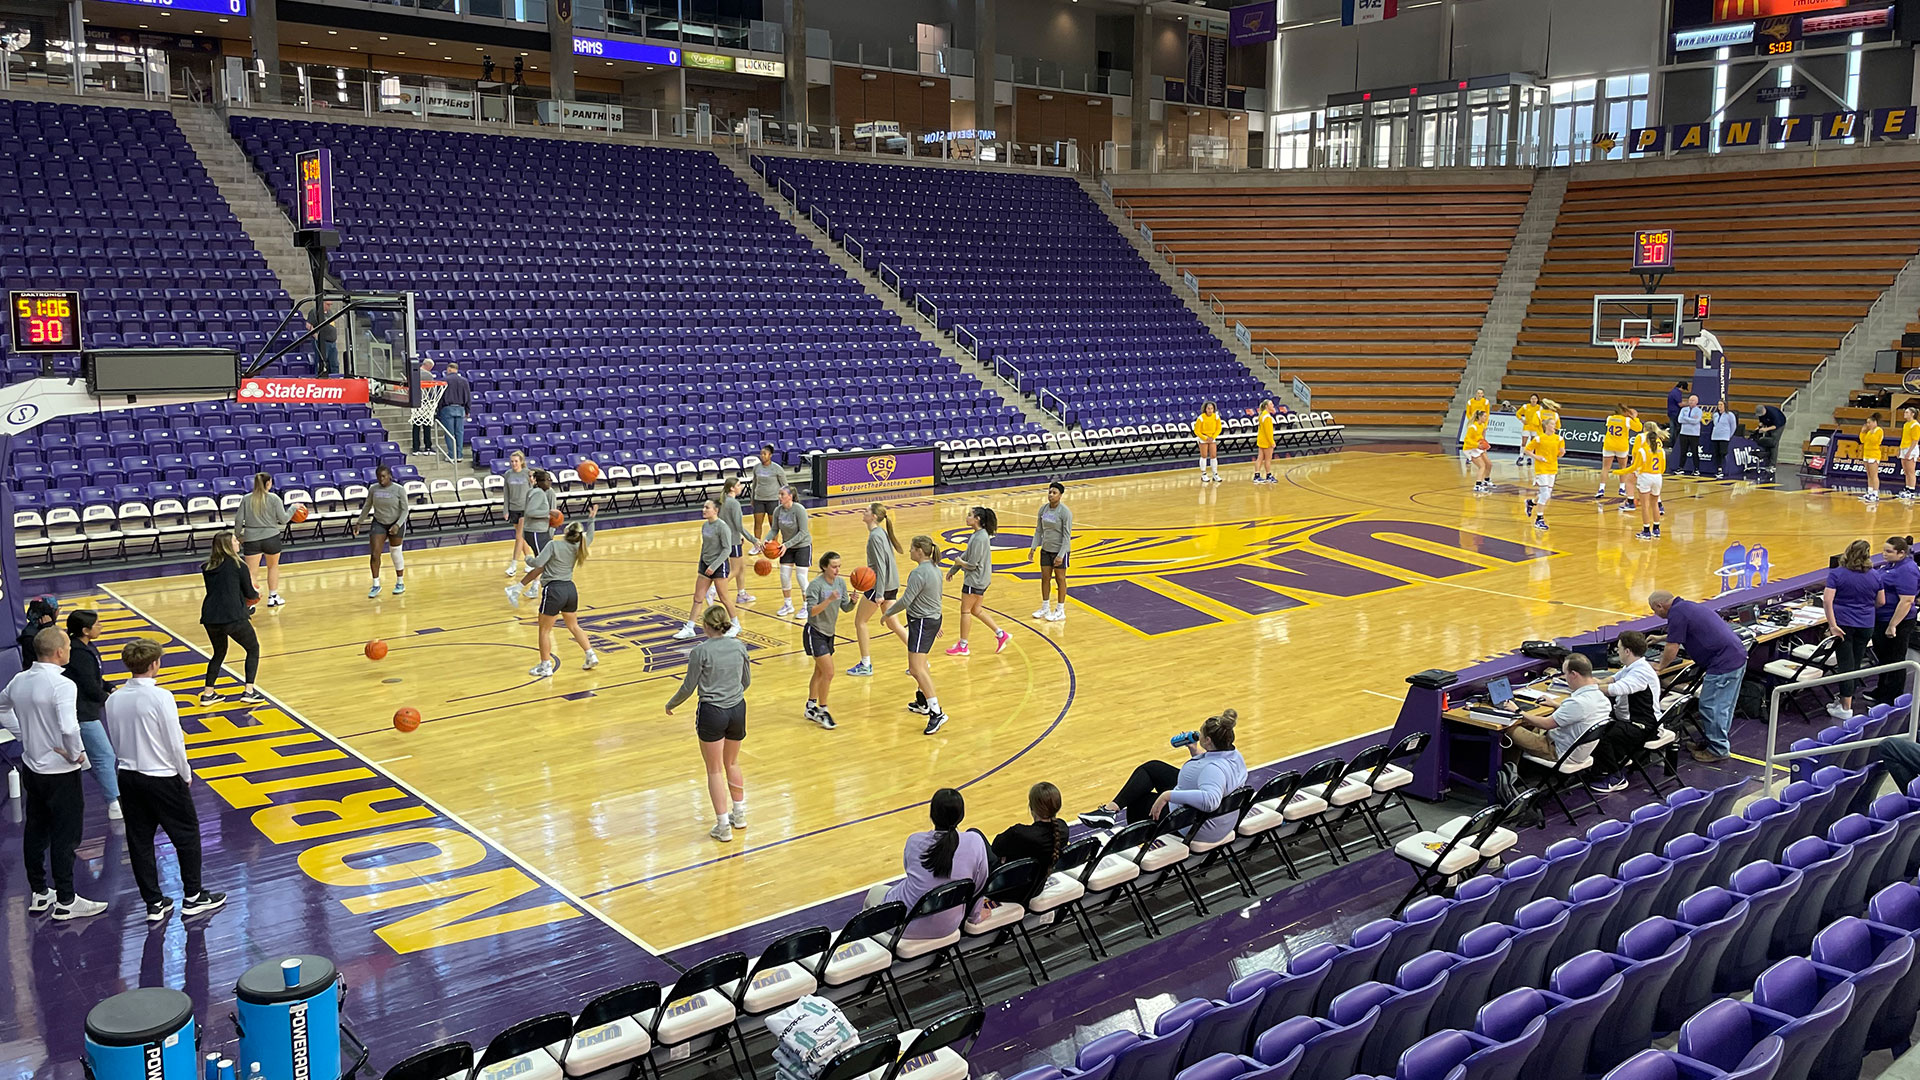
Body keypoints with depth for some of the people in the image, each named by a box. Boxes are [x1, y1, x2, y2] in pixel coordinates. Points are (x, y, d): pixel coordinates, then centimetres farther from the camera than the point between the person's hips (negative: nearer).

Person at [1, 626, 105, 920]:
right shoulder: (62, 685, -24)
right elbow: (69, 728, -34)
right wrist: (77, 754, -17)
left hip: (31, 769, 7)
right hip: (61, 774, -7)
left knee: (35, 831, 18)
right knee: (65, 837, 4)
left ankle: (39, 893, 30)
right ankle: (66, 901, 12)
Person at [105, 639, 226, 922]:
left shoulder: (113, 700, -2)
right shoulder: (161, 697, -20)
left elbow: (116, 740, 7)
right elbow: (175, 743, -15)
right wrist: (186, 775, -1)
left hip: (129, 777, 6)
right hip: (163, 779, -6)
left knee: (140, 840, 12)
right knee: (186, 835, 11)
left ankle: (154, 904, 19)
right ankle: (193, 897, 19)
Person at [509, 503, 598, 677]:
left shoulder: (554, 545, -13)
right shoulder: (578, 547, 3)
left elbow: (537, 563, -19)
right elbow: (589, 537, 24)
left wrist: (528, 559, 3)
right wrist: (591, 518, 35)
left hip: (554, 590, -6)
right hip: (570, 590, 6)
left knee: (544, 630, 7)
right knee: (573, 626, 22)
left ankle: (545, 666, 11)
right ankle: (591, 657, 19)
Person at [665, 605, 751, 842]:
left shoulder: (701, 651, -15)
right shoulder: (739, 646, -2)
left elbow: (688, 687, -8)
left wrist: (671, 704, 11)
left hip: (712, 713, -5)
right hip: (737, 709, 5)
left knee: (715, 770, 6)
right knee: (732, 764, 24)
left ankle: (723, 826, 7)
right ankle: (739, 814, 34)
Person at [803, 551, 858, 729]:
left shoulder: (840, 582, 1)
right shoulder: (816, 585, -19)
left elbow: (846, 608, 4)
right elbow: (812, 611, -24)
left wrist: (853, 601, -17)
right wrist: (829, 599, -35)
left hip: (829, 633, 8)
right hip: (814, 633, -8)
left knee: (820, 672, 17)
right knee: (828, 672, -12)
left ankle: (811, 708, 31)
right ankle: (822, 711, 2)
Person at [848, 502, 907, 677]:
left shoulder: (875, 536, -18)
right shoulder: (881, 532, 11)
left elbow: (881, 566, -22)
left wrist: (879, 594, -23)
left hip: (880, 585, -9)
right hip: (891, 584, 9)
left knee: (860, 622, 6)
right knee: (892, 623, 15)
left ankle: (866, 665, 12)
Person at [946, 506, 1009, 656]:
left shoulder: (979, 538, -24)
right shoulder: (979, 534, 7)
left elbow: (972, 564, -23)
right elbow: (966, 554, 17)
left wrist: (960, 562, -3)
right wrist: (952, 570, 21)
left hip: (975, 580, -10)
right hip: (980, 580, 10)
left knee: (965, 611, 4)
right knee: (976, 610, 18)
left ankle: (963, 646, 16)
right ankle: (1001, 634, 20)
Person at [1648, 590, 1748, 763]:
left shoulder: (1676, 614, -13)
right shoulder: (1688, 606, 18)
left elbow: (1672, 648, -12)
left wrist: (1660, 666, 3)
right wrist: (1660, 638, 47)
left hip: (1723, 663, -10)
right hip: (1737, 655, 10)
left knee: (1711, 706, -2)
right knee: (1722, 705, 20)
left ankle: (1718, 750, 6)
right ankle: (1717, 741, 31)